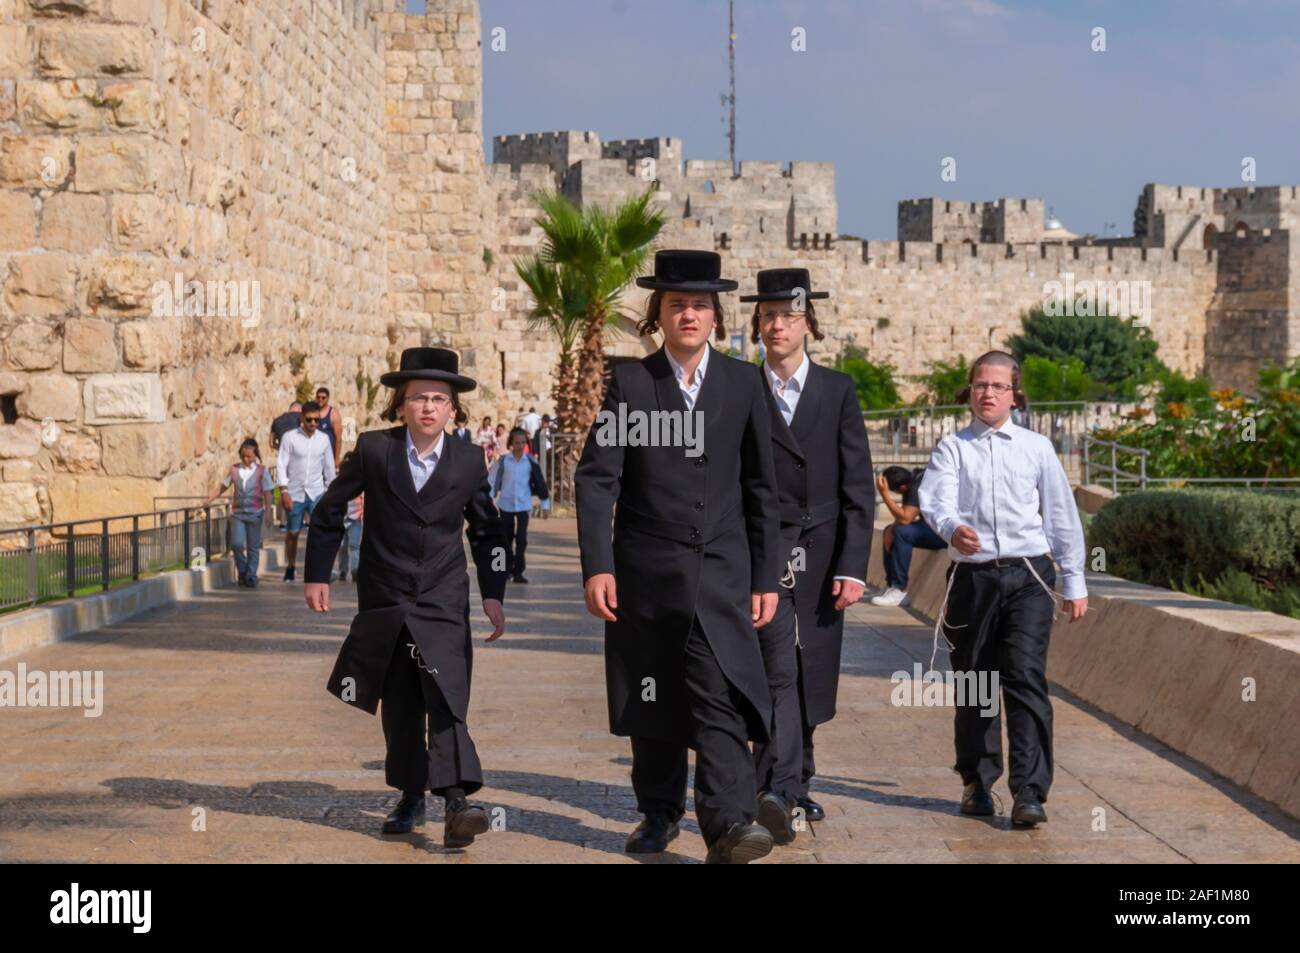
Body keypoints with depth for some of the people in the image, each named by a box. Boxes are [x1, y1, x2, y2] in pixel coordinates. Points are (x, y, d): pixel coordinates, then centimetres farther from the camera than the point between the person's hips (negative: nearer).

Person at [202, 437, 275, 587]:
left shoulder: (261, 471, -2)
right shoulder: (234, 469, 3)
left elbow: (268, 493, -2)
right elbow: (223, 486, 12)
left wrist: (267, 513, -9)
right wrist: (209, 499, 5)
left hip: (255, 513, -1)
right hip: (237, 512, 1)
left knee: (253, 546, 4)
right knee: (236, 543, -10)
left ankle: (251, 576, 12)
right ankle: (242, 571, 10)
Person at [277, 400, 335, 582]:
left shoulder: (323, 439, 3)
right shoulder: (290, 437, -6)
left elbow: (329, 467, 11)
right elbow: (282, 465, -6)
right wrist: (284, 491, -14)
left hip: (316, 493, 1)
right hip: (295, 493, -1)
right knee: (292, 533, 10)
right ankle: (290, 568, 27)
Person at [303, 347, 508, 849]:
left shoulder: (468, 461, 0)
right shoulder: (374, 449, -3)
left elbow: (486, 531, 13)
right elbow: (329, 511, 6)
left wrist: (493, 592, 7)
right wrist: (317, 574, 4)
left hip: (443, 604, -1)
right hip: (384, 601, 1)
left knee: (446, 699, -16)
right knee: (399, 708, 8)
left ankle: (456, 801, -24)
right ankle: (411, 798, 23)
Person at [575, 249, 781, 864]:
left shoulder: (743, 382, 5)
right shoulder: (631, 381, 0)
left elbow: (760, 487, 7)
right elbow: (596, 477, -5)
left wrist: (766, 576, 5)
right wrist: (596, 566, -15)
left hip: (721, 574, 0)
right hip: (646, 574, 0)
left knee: (721, 699, -12)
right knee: (651, 702, 11)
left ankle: (728, 825, -16)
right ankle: (659, 813, 27)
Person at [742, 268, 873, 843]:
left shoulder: (838, 390, 8)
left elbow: (857, 487, 4)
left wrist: (852, 567, -4)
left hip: (821, 556, 3)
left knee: (811, 678, 8)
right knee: (779, 668, -16)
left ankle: (788, 787, 21)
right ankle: (782, 789, -23)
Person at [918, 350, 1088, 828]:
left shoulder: (1036, 448, 10)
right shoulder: (952, 447, 6)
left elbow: (1062, 515, 14)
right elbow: (936, 499, -11)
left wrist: (1074, 582, 14)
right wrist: (952, 528, -33)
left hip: (1028, 576, -1)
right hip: (972, 574, 1)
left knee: (1026, 680, -12)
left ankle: (1029, 793, -14)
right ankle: (977, 783, 25)